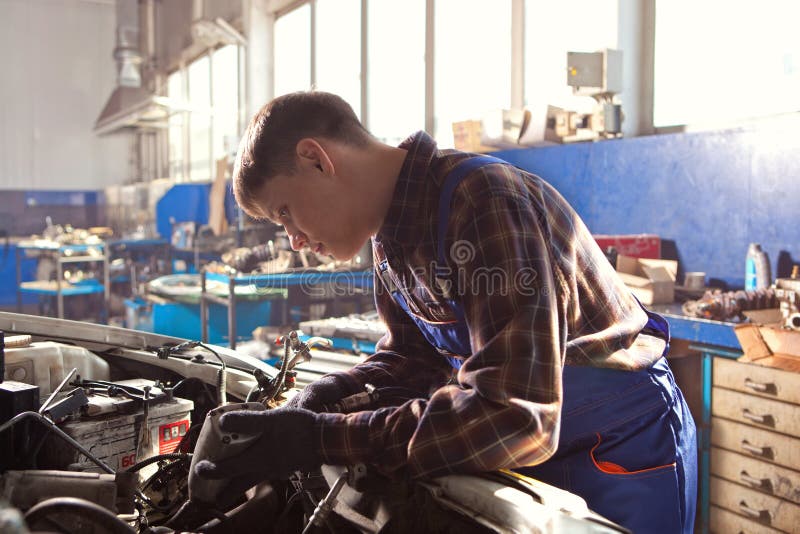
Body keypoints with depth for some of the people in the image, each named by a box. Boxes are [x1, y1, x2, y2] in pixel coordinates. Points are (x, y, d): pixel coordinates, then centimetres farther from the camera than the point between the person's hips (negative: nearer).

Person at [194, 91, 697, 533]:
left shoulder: (486, 201, -31)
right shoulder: (393, 233, -1)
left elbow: (514, 416, -35)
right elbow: (414, 355, 8)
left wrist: (323, 440, -33)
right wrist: (328, 394, -12)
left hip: (622, 452, -7)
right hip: (531, 451, 8)